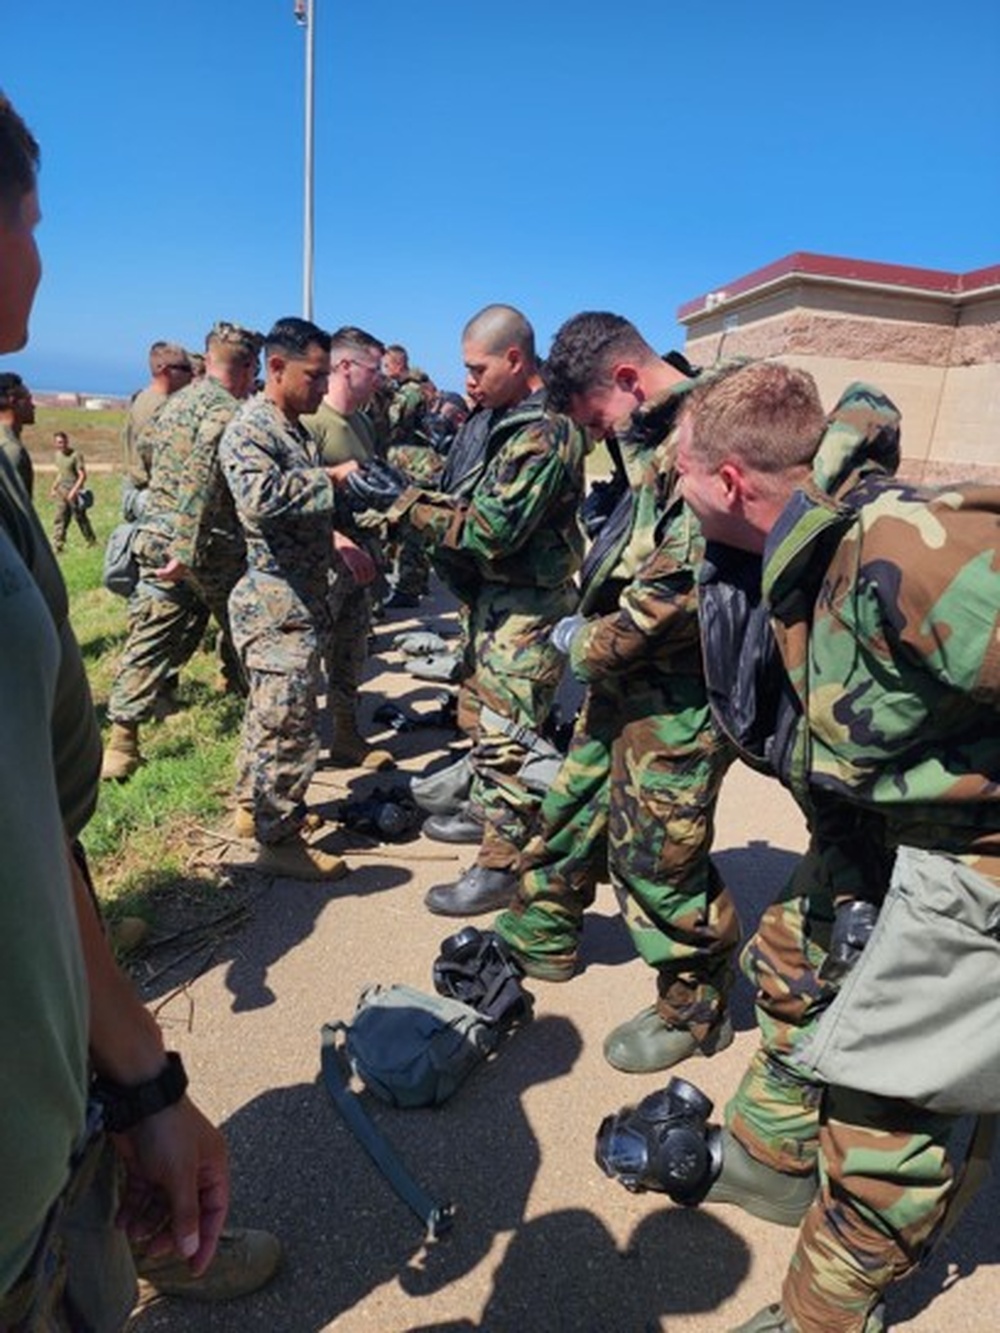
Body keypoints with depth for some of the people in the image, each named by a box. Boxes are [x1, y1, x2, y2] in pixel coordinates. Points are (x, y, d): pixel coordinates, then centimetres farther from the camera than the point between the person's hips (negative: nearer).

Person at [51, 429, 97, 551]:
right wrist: (54, 487, 16)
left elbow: (82, 476, -16)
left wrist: (74, 491, -21)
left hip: (74, 492, -7)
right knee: (60, 519, 2)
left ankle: (91, 541, 23)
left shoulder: (76, 455, -13)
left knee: (80, 518, 5)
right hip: (62, 491, 7)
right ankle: (57, 545, 3)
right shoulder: (58, 455, 10)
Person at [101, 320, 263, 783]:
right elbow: (201, 482, -25)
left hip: (155, 539, 7)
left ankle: (121, 743, 9)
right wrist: (186, 553, -26)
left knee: (150, 642, 8)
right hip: (213, 549, -7)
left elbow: (145, 445, 27)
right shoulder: (229, 413, -15)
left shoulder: (174, 402, 11)